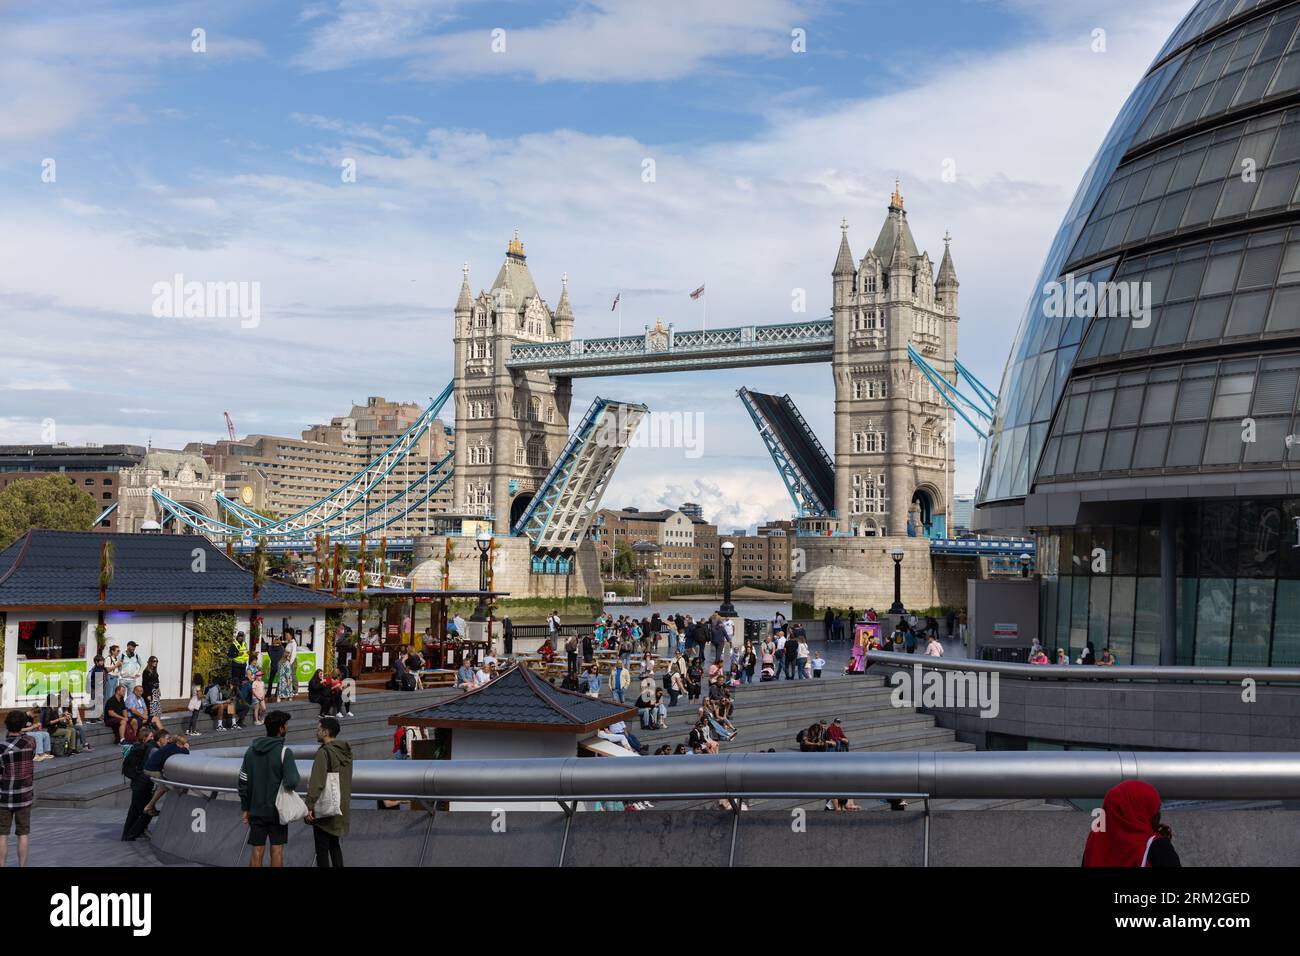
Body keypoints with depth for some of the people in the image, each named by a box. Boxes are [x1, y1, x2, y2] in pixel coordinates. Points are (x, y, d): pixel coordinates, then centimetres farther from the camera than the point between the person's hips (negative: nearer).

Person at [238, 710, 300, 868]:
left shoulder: (251, 750, 3)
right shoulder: (284, 751, -13)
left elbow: (243, 782, 5)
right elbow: (291, 782, -23)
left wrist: (245, 809, 12)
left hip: (256, 810, 4)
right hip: (277, 811, -4)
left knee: (257, 851, 7)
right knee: (277, 850, 4)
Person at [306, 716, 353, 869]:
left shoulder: (324, 752, -16)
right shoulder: (345, 751, 9)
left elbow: (316, 782, -22)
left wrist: (310, 806, -21)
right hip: (341, 809, 8)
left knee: (322, 848, -1)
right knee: (334, 845, 19)